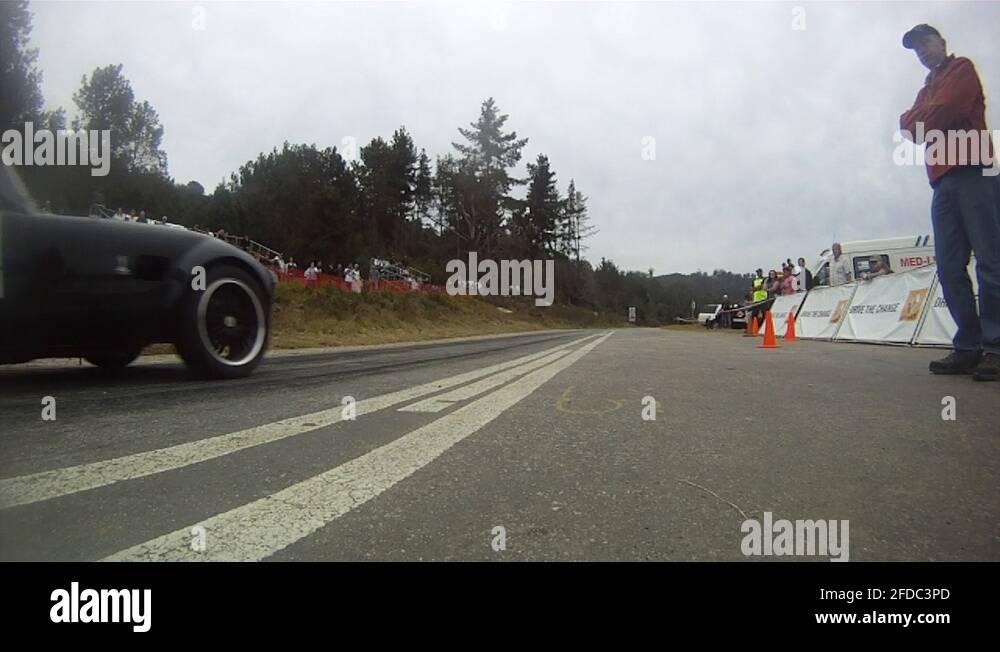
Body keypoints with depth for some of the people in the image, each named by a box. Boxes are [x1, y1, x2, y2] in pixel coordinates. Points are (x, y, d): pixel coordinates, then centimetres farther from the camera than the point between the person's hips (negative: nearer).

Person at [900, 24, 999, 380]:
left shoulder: (962, 69, 10)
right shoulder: (926, 91, 31)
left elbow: (946, 109, -6)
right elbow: (907, 124, 15)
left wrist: (919, 125, 9)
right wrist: (925, 125, -4)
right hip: (943, 182, 7)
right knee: (950, 267, -2)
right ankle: (969, 347, -4)